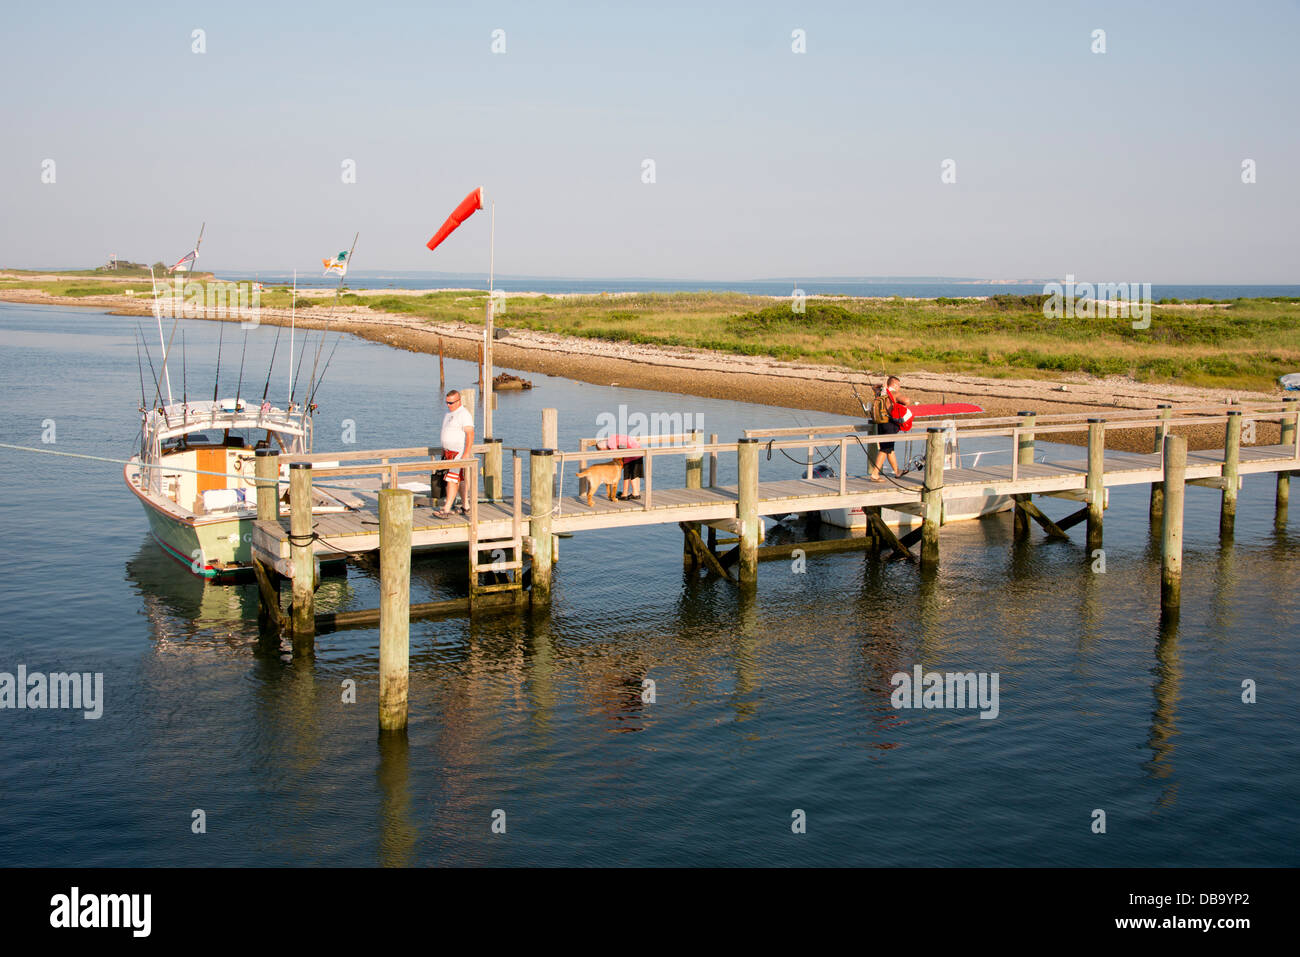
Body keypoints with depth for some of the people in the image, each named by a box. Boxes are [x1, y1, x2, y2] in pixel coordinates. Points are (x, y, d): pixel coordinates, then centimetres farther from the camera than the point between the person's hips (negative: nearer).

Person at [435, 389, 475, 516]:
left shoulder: (464, 414, -15)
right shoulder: (448, 413, 15)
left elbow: (470, 434, -22)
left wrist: (466, 454, -28)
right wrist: (443, 450, 22)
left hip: (459, 453, -9)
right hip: (449, 452, 9)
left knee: (452, 480, -13)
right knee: (460, 480, 13)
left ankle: (446, 509, -16)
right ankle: (466, 506, 20)